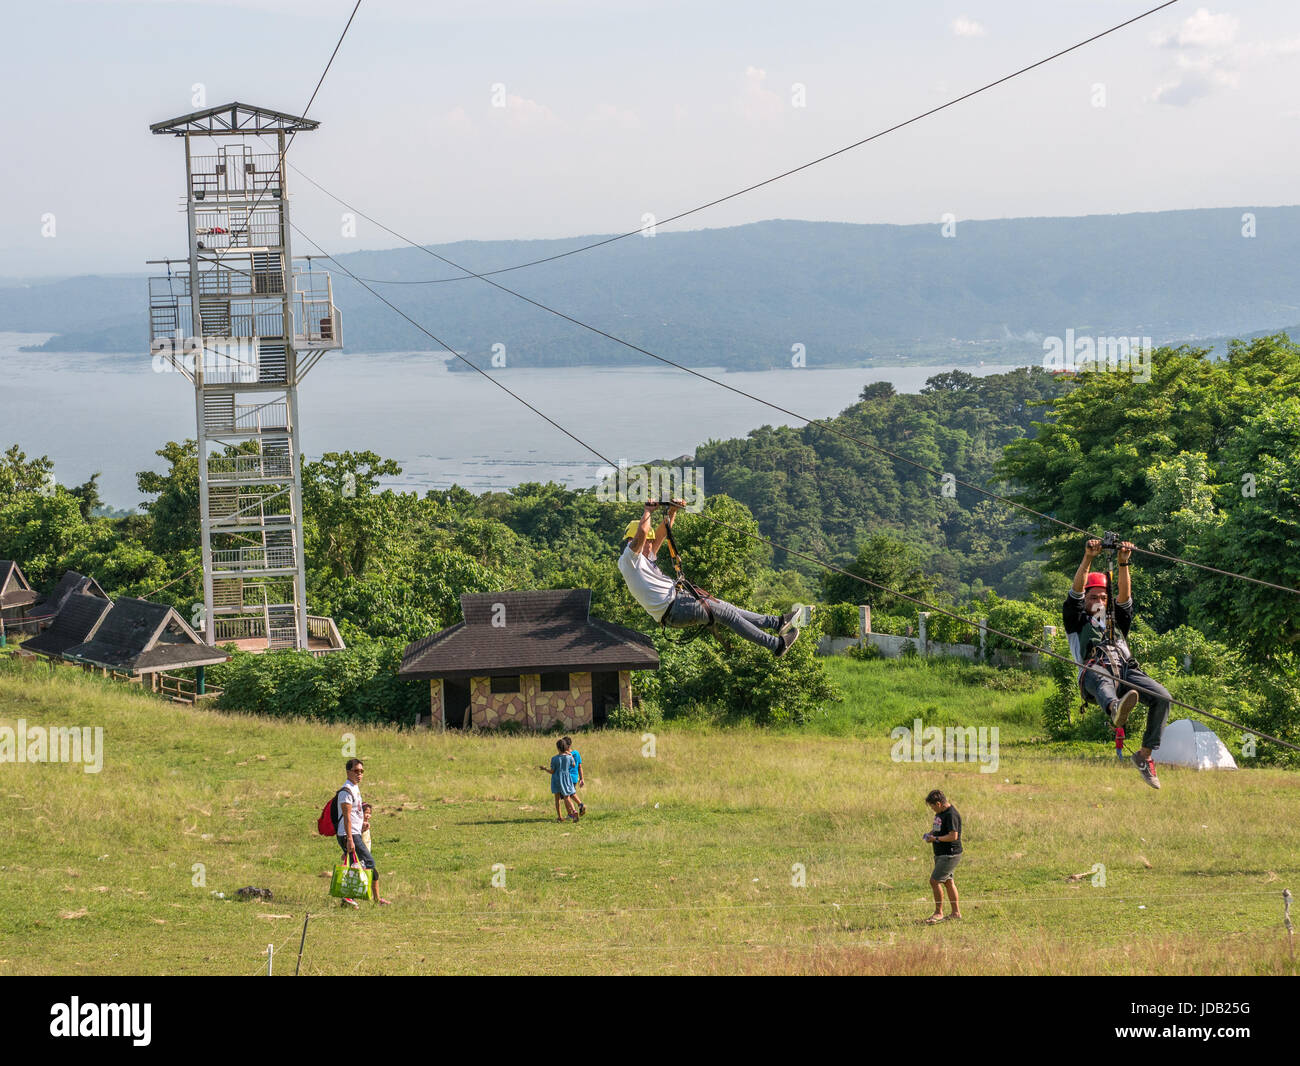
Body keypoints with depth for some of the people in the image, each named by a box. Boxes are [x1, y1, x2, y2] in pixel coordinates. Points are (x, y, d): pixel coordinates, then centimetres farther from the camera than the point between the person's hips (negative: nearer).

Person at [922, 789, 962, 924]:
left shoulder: (951, 815, -19)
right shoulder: (940, 813, 12)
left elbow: (953, 836, -24)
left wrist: (936, 839, -18)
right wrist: (930, 834, 7)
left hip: (950, 854, -10)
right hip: (941, 854, 10)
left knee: (934, 880, -10)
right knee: (948, 882, 13)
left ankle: (938, 913, -1)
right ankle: (956, 913, 19)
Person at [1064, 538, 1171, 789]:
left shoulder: (1117, 623, 39)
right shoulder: (1077, 623, 31)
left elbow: (1124, 597, 23)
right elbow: (1076, 592, 15)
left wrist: (1123, 563, 9)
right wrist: (1088, 559, 5)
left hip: (1126, 671, 4)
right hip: (1096, 672, -4)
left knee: (1163, 697, -24)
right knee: (1098, 674, -44)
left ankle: (1145, 754, -17)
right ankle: (1115, 709, -81)